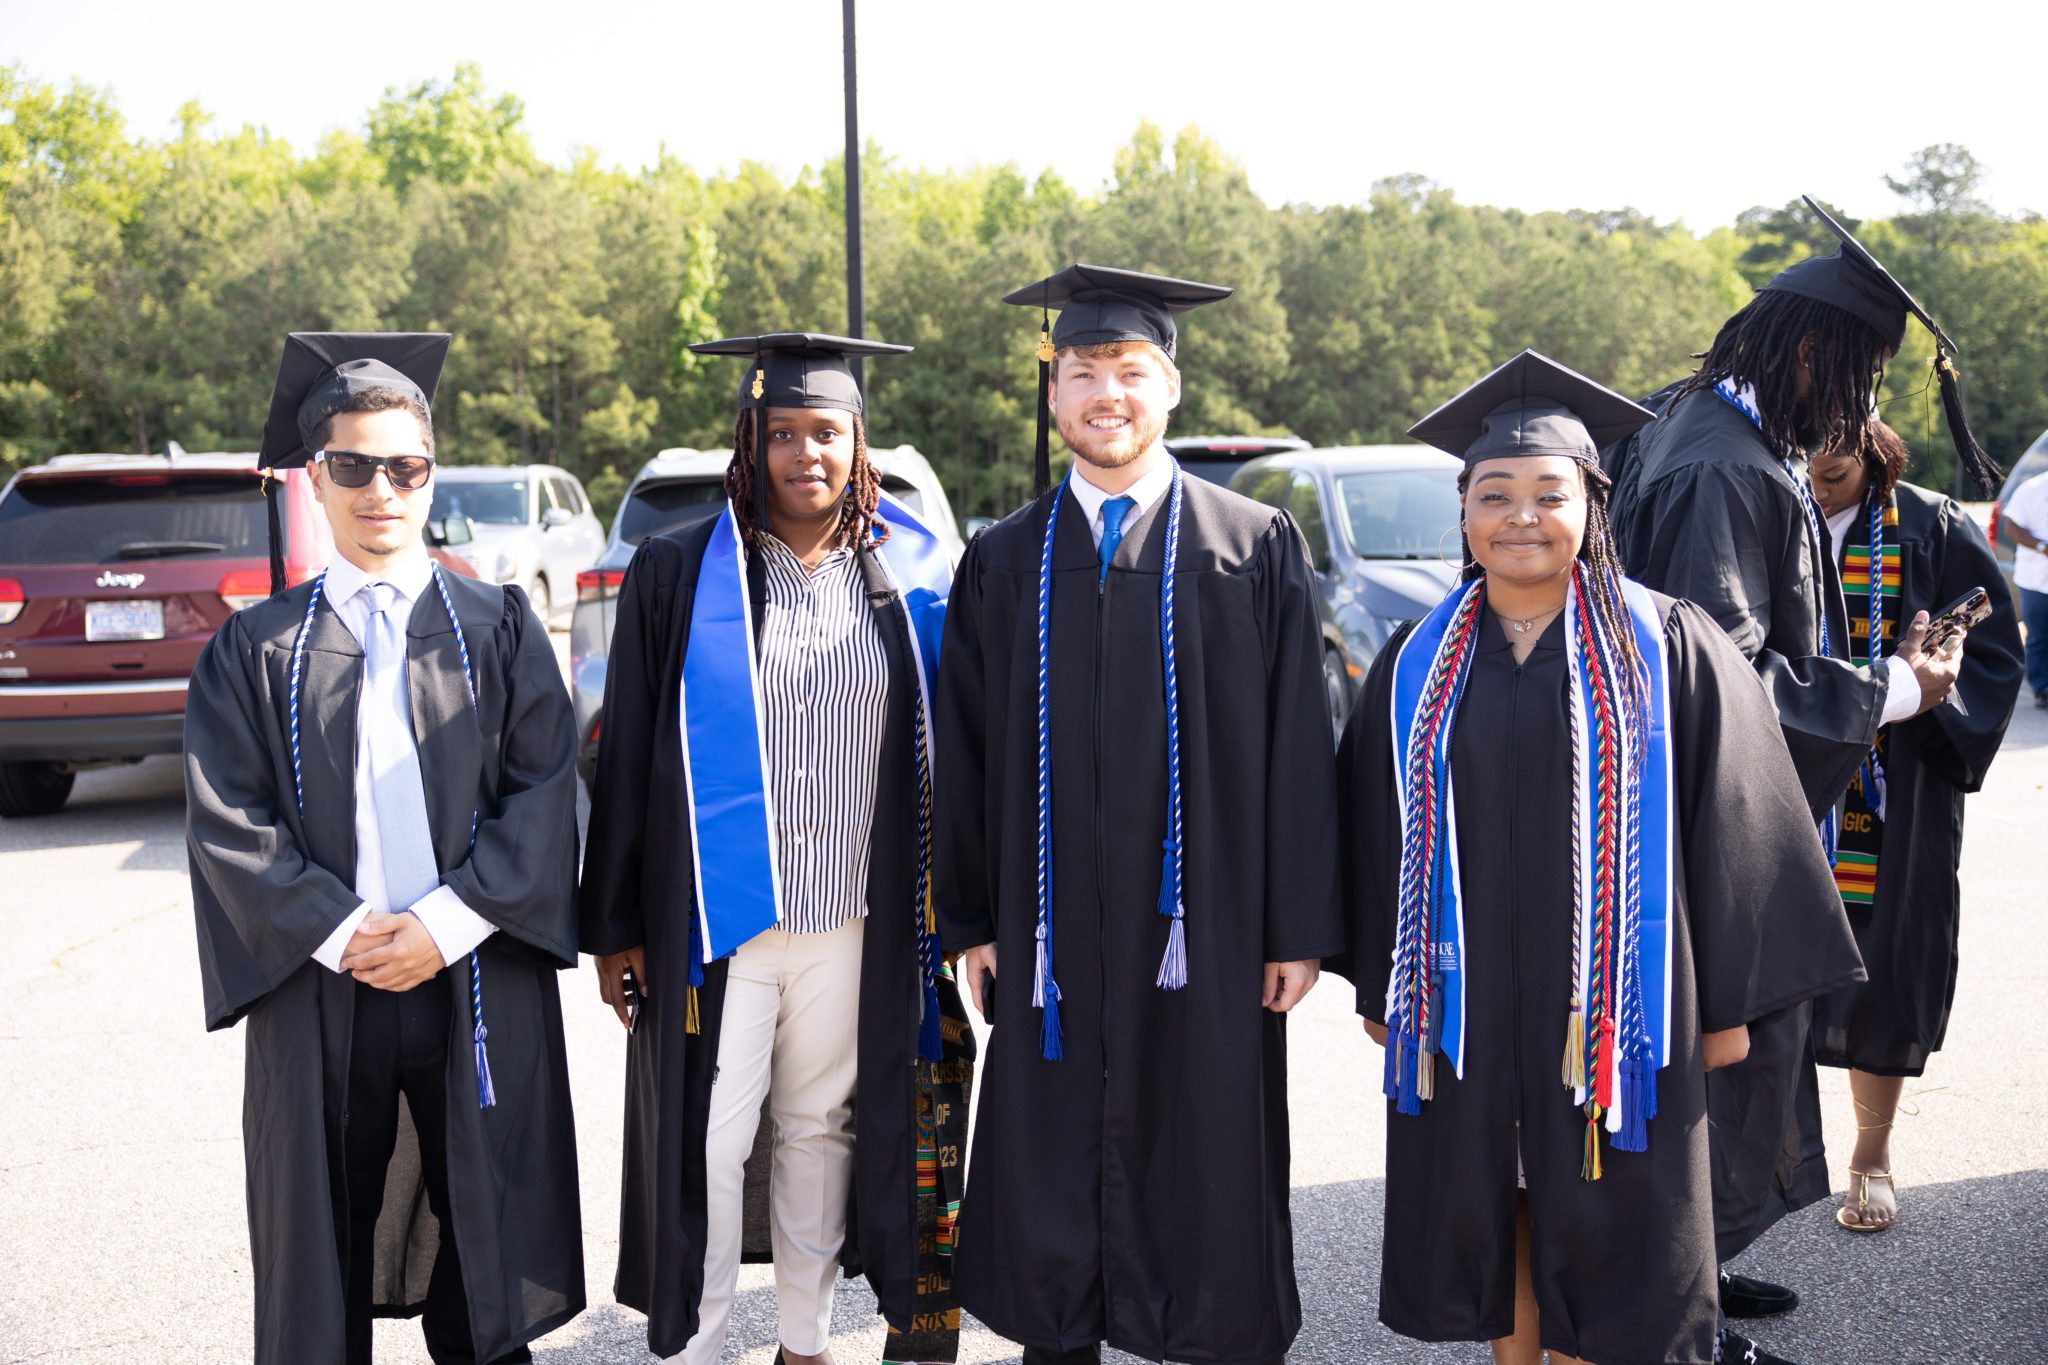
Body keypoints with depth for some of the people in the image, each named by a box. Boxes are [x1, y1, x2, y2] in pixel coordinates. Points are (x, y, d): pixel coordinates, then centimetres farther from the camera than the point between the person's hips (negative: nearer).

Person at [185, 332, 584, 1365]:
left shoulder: (497, 628, 5)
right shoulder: (255, 649, 6)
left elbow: (545, 788, -2)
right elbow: (226, 819, -1)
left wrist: (446, 922, -13)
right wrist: (340, 931, -13)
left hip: (477, 983, 0)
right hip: (316, 985, 0)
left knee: (481, 1222, 10)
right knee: (323, 1244, 10)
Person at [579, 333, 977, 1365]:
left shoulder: (910, 577, 4)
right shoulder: (677, 573, -2)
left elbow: (943, 750, 7)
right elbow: (626, 756, 0)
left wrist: (948, 906, 2)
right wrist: (614, 924, -3)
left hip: (856, 921, 2)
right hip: (715, 917, -2)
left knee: (821, 1129, 14)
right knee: (707, 1143, 1)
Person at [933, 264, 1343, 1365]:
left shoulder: (1255, 547, 1)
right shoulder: (1004, 562, 8)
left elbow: (1299, 744, -2)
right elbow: (967, 749, 8)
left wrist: (1299, 926, -5)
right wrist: (970, 918, 4)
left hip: (1206, 931, -2)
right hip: (1053, 935, 2)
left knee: (1209, 1168, 7)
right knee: (1053, 1176, 10)